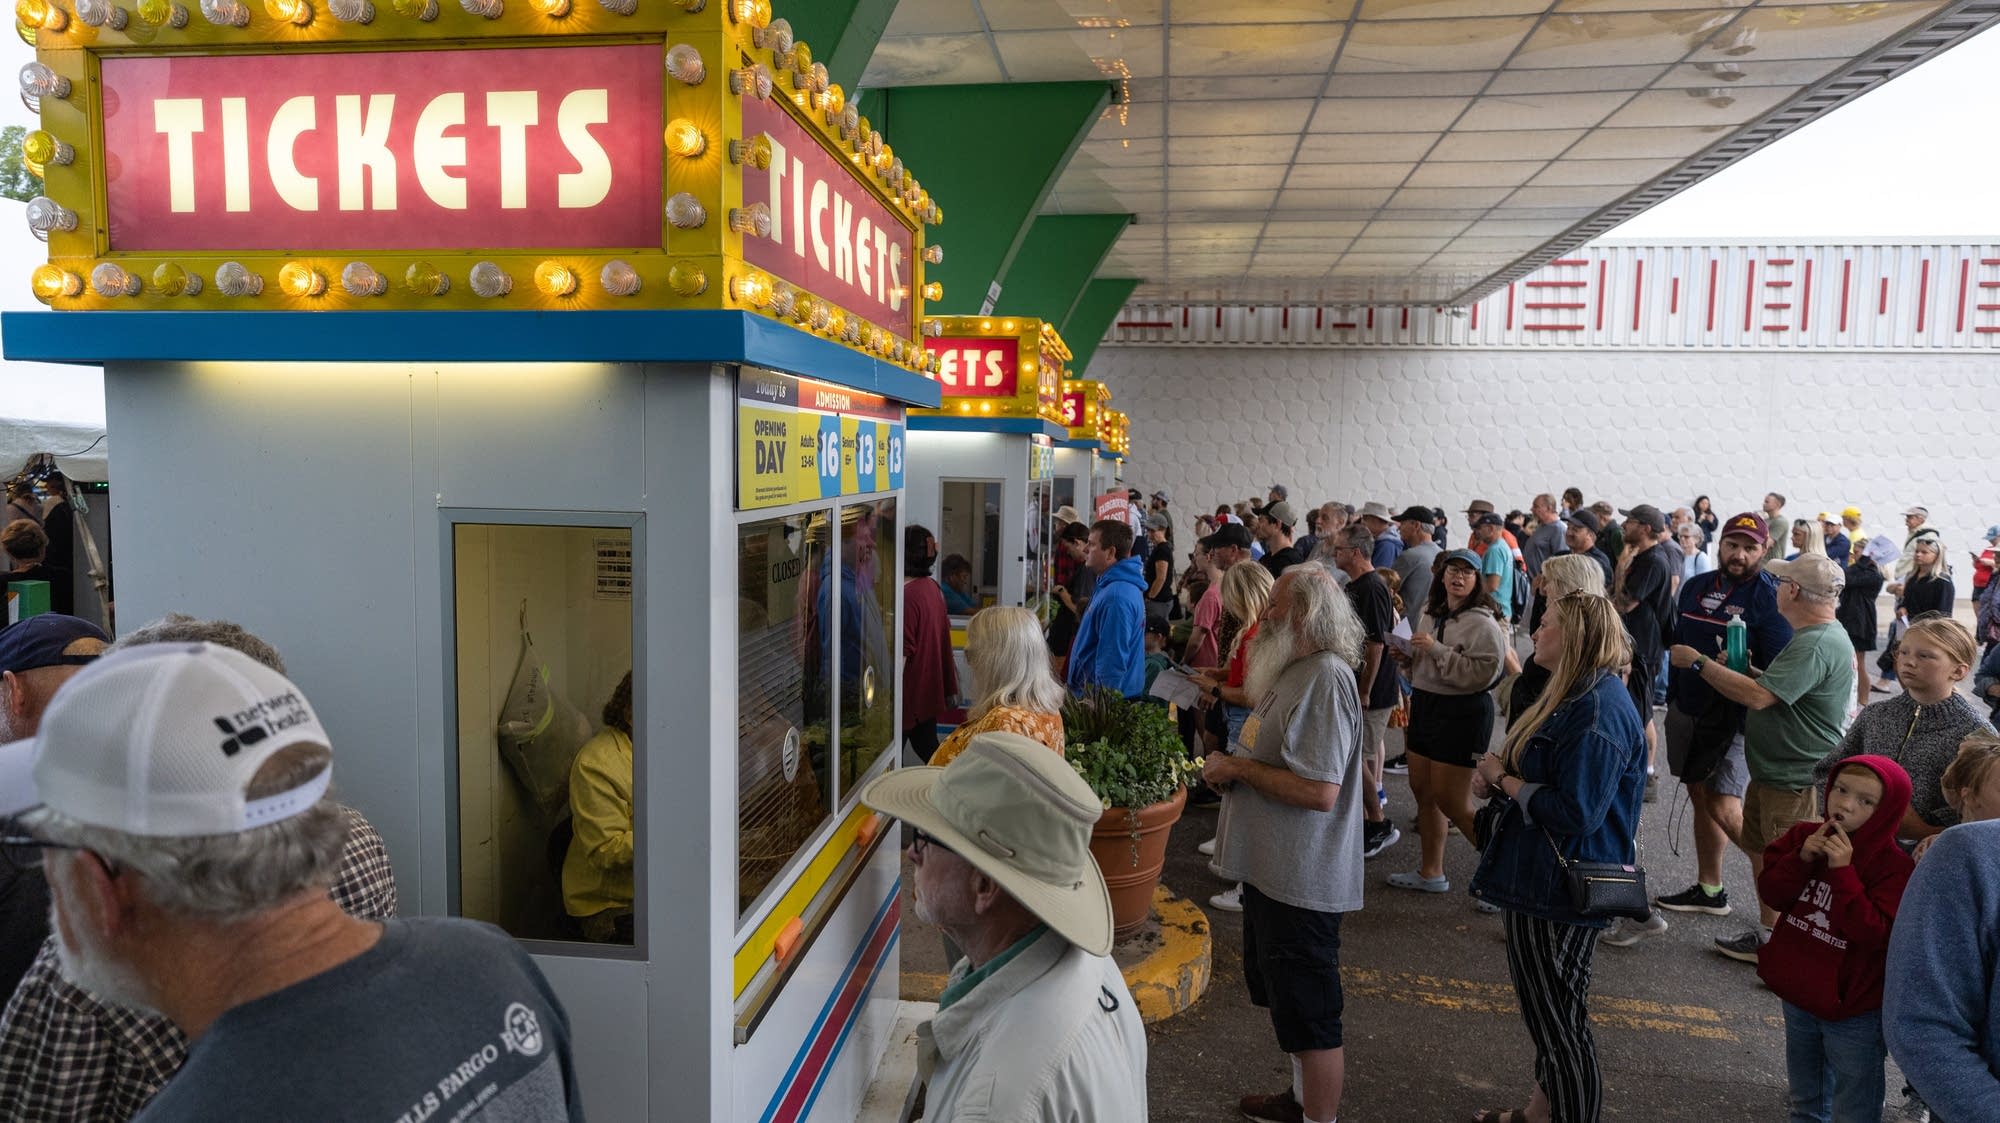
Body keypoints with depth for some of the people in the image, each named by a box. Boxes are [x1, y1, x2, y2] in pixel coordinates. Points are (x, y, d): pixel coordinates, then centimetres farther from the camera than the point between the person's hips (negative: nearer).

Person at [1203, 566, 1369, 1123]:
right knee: (1283, 998, 25)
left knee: (1309, 1014, 4)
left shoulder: (1326, 678, -23)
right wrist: (1234, 767, 3)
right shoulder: (1294, 671, 10)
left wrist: (1239, 768, -19)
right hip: (1272, 869, 11)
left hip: (1301, 881, -11)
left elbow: (1319, 791, -30)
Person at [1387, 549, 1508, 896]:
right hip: (1425, 705, 8)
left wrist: (1436, 649, -26)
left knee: (1452, 802, -4)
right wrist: (1407, 657, 4)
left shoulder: (1483, 623, -15)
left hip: (1462, 713, -8)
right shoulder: (1431, 614, 11)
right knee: (1423, 791, 14)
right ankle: (1430, 872, 26)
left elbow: (1482, 674, -25)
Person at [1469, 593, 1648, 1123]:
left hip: (1561, 894, -11)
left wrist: (1504, 780, -17)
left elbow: (1575, 812, -29)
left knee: (1559, 1021, 4)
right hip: (1543, 879, 11)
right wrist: (1501, 774, 0)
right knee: (1549, 1011, 24)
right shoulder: (1576, 696, 10)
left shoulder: (1599, 711, -24)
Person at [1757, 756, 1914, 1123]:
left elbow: (1874, 932, -26)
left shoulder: (1894, 865, -18)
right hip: (1798, 994, 5)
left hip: (1854, 1013, -5)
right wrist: (1802, 858, -20)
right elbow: (1772, 894, -6)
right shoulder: (1805, 835, -3)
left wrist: (1843, 871, -30)